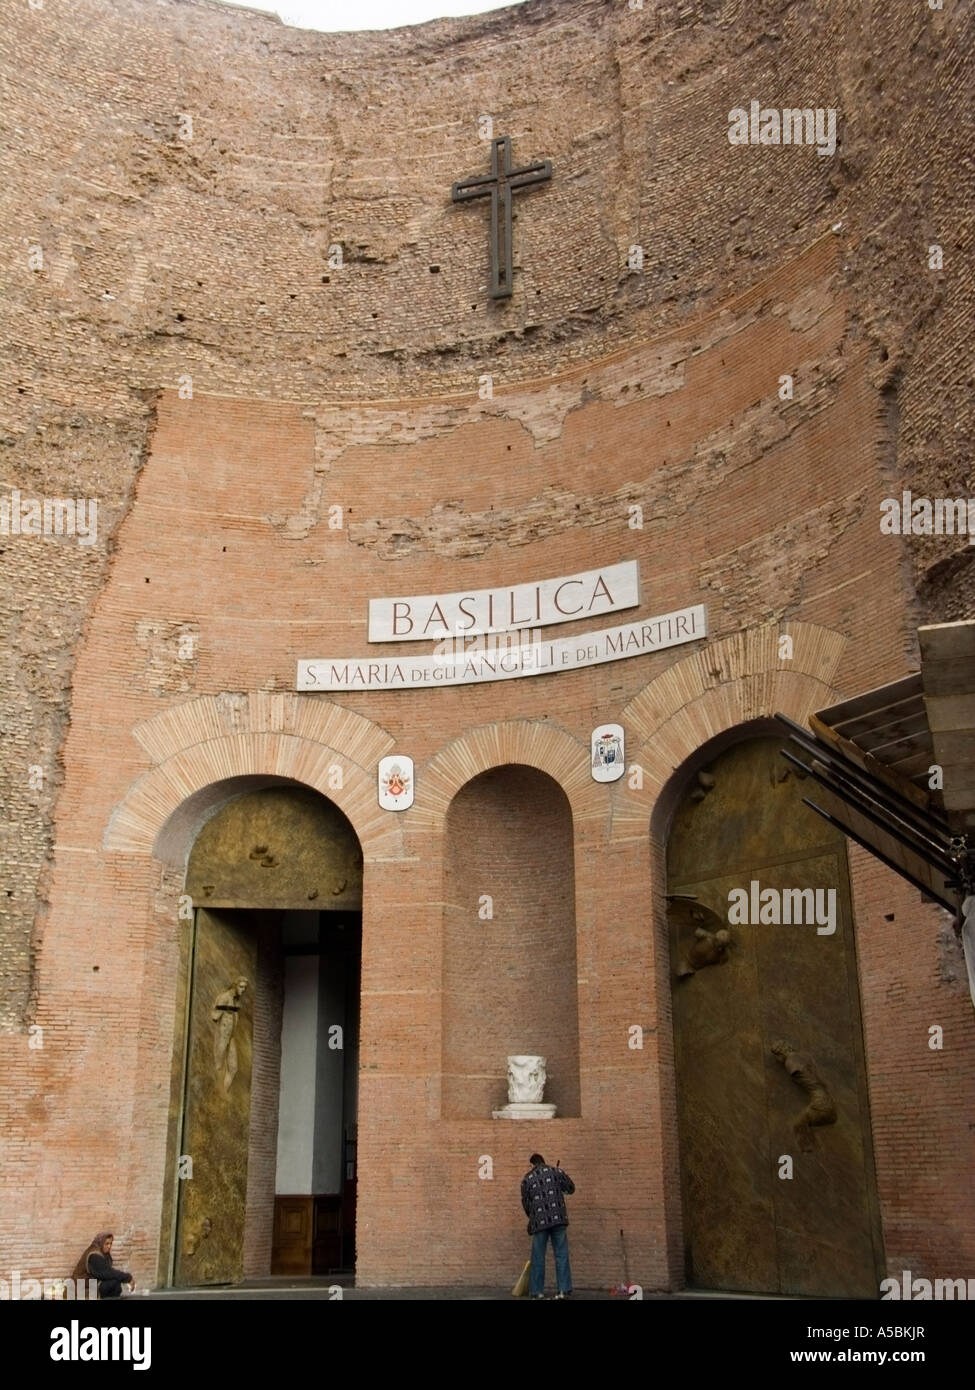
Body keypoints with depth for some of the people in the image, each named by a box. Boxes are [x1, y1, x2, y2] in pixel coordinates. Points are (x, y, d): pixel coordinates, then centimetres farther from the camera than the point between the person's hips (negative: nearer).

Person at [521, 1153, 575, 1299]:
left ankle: (537, 1291, 12)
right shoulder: (555, 1171, 6)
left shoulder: (527, 1179, 6)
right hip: (558, 1218, 0)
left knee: (538, 1257, 9)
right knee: (561, 1255, 5)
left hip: (539, 1221, 0)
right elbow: (571, 1188, 11)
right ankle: (564, 1290, 3)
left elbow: (525, 1203, 10)